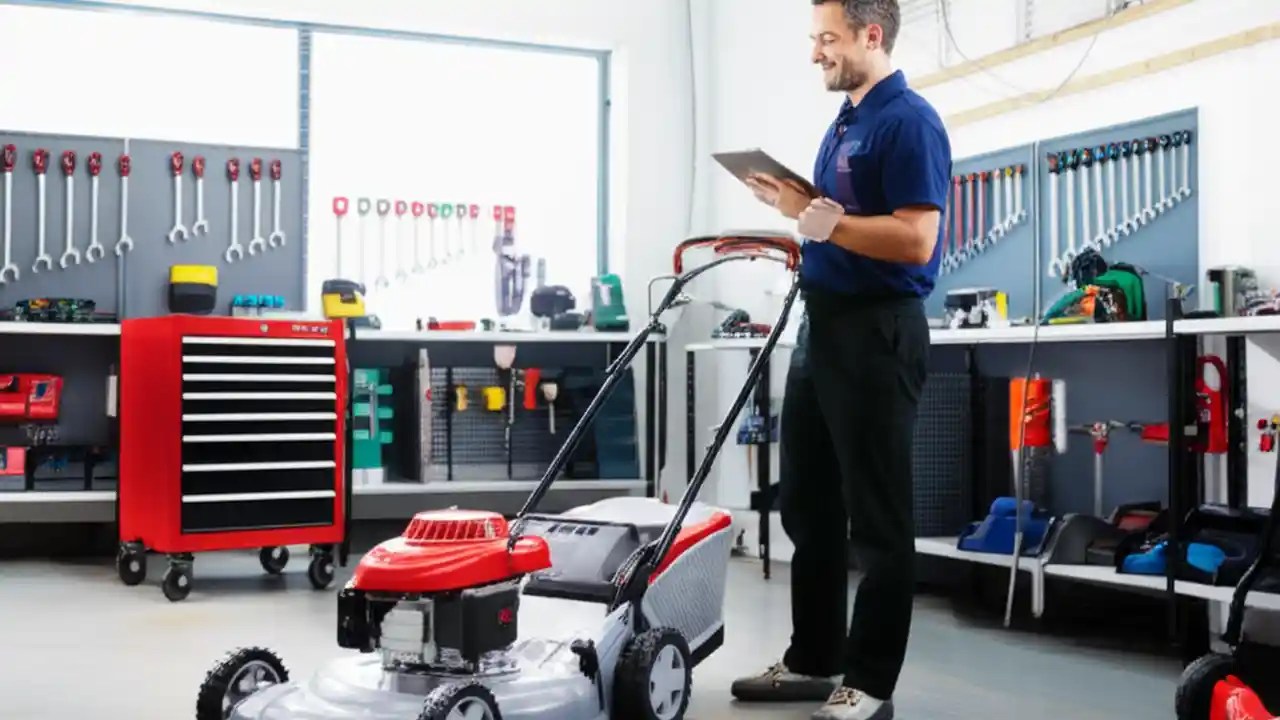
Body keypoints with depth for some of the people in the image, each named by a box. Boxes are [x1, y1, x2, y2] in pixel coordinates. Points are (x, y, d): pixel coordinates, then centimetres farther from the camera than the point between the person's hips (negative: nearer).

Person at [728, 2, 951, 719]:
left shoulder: (909, 121, -12)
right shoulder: (844, 122, 16)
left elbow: (914, 239, -22)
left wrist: (818, 218, -20)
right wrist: (795, 220, 7)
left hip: (877, 333, -10)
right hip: (823, 326, 10)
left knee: (876, 517, 0)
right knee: (808, 504, 14)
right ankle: (813, 660, 26)